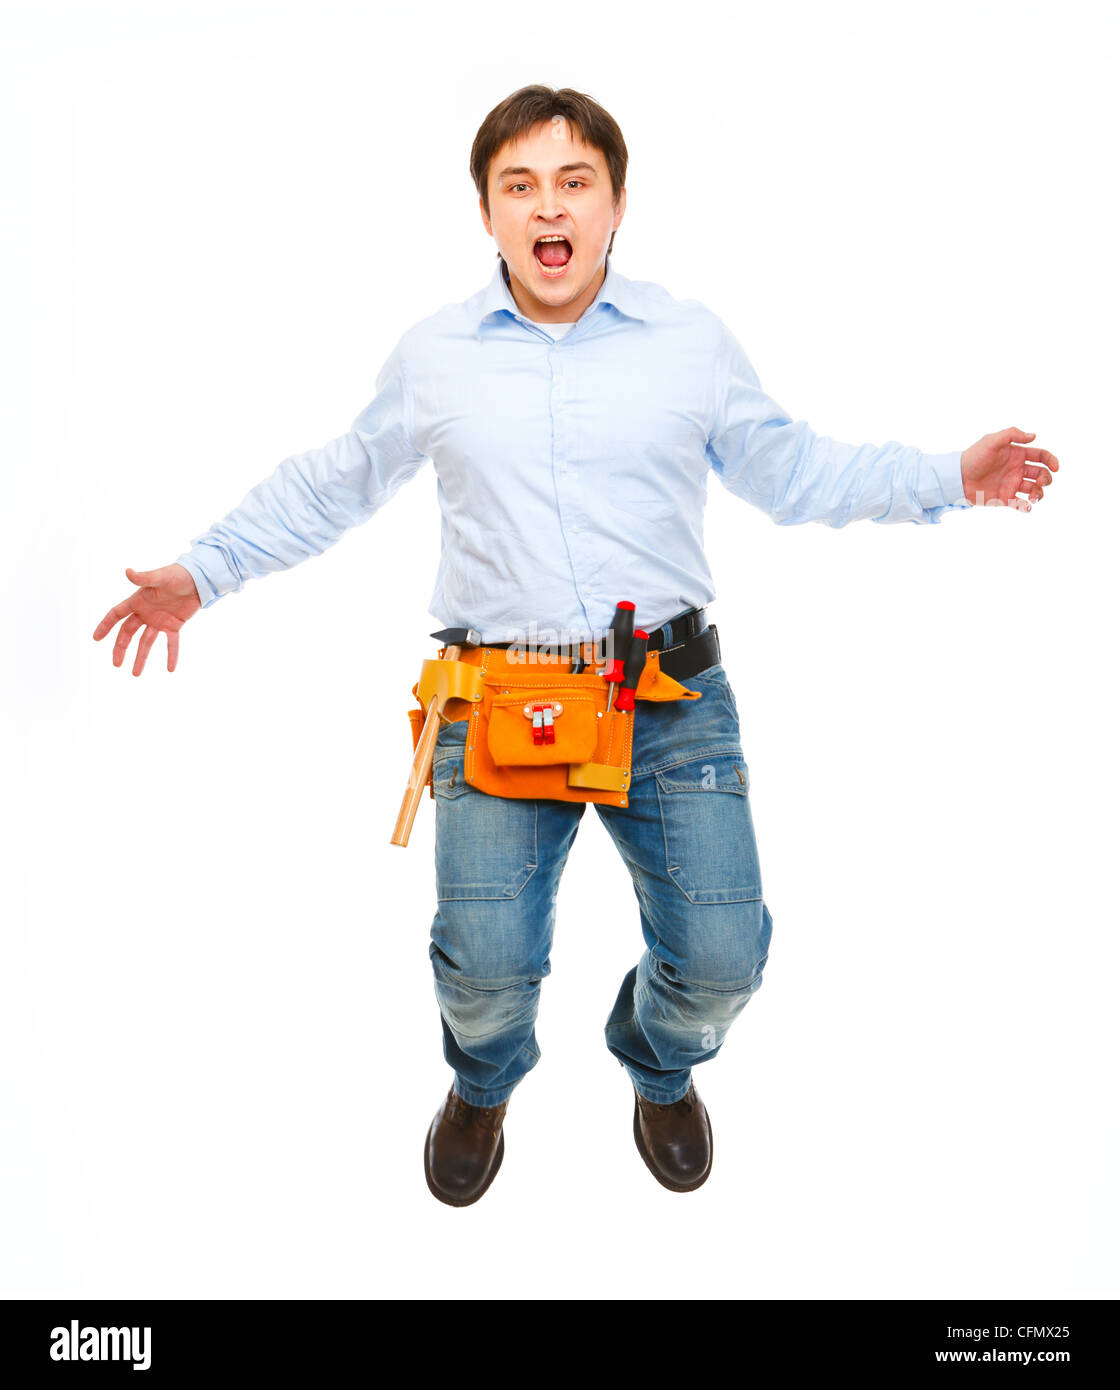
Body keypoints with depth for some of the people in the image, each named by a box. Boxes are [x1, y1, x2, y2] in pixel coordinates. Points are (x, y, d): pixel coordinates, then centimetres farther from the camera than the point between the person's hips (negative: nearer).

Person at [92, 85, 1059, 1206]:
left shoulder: (695, 343, 8)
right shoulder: (431, 356, 9)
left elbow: (790, 473, 16)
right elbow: (332, 488, 19)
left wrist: (949, 478, 8)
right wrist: (201, 572, 16)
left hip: (672, 693, 1)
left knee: (720, 955, -5)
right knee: (485, 964, -11)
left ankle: (660, 1069, 34)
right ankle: (483, 1084, 29)